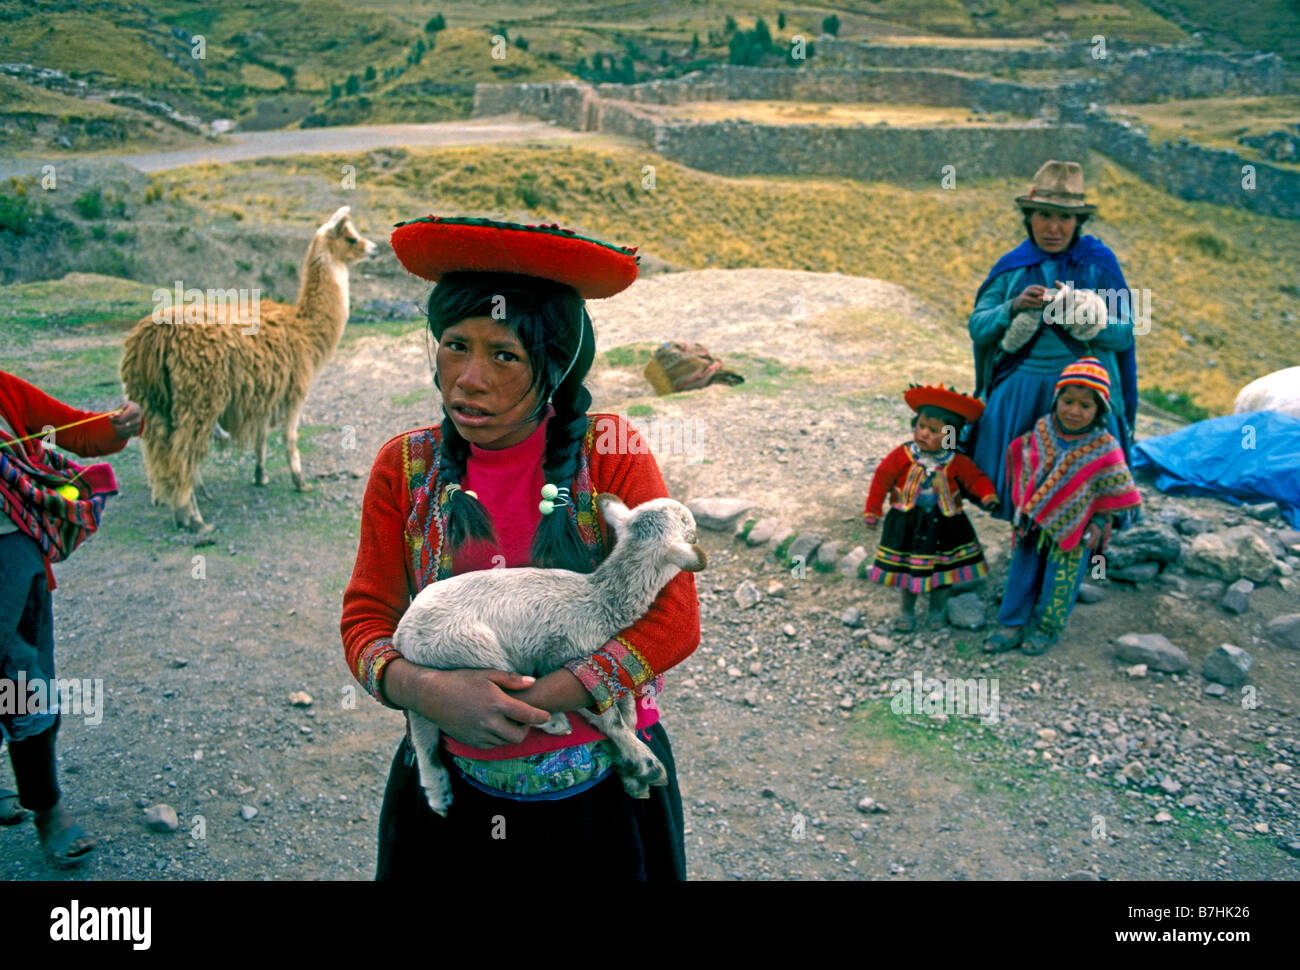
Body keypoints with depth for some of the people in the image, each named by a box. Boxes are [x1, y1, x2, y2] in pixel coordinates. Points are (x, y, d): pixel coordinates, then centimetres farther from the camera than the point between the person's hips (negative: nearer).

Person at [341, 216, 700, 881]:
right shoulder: (405, 467, -4)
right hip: (452, 798, 2)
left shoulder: (611, 452, -10)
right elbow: (365, 618, -2)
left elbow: (674, 618, -14)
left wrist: (527, 705, -20)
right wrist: (427, 691, -23)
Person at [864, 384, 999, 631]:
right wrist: (873, 510, -7)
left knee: (944, 573, 9)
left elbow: (976, 478, -1)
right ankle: (907, 612, 28)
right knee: (907, 571, 8)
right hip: (907, 524, 0)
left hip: (944, 526, 1)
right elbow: (882, 478, -7)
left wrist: (987, 495, -21)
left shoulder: (957, 463, -10)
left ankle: (937, 611, 32)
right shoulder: (902, 456, -12)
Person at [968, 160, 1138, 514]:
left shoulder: (1099, 263, 4)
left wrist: (1085, 318, -19)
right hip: (1021, 390, 1)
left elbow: (1124, 334, 0)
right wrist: (1014, 307, -17)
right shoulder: (1012, 267, 7)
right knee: (1017, 483, -3)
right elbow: (977, 327, 0)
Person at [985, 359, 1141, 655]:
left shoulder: (1104, 449, -14)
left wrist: (1099, 524, -9)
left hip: (1071, 530, -3)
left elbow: (1113, 493, -6)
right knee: (1023, 572, 9)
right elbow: (1024, 470, 10)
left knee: (1061, 580, 8)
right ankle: (1013, 623, 20)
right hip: (1033, 523, 3)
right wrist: (1022, 506, 10)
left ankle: (1047, 627, 25)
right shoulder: (1040, 432, -5)